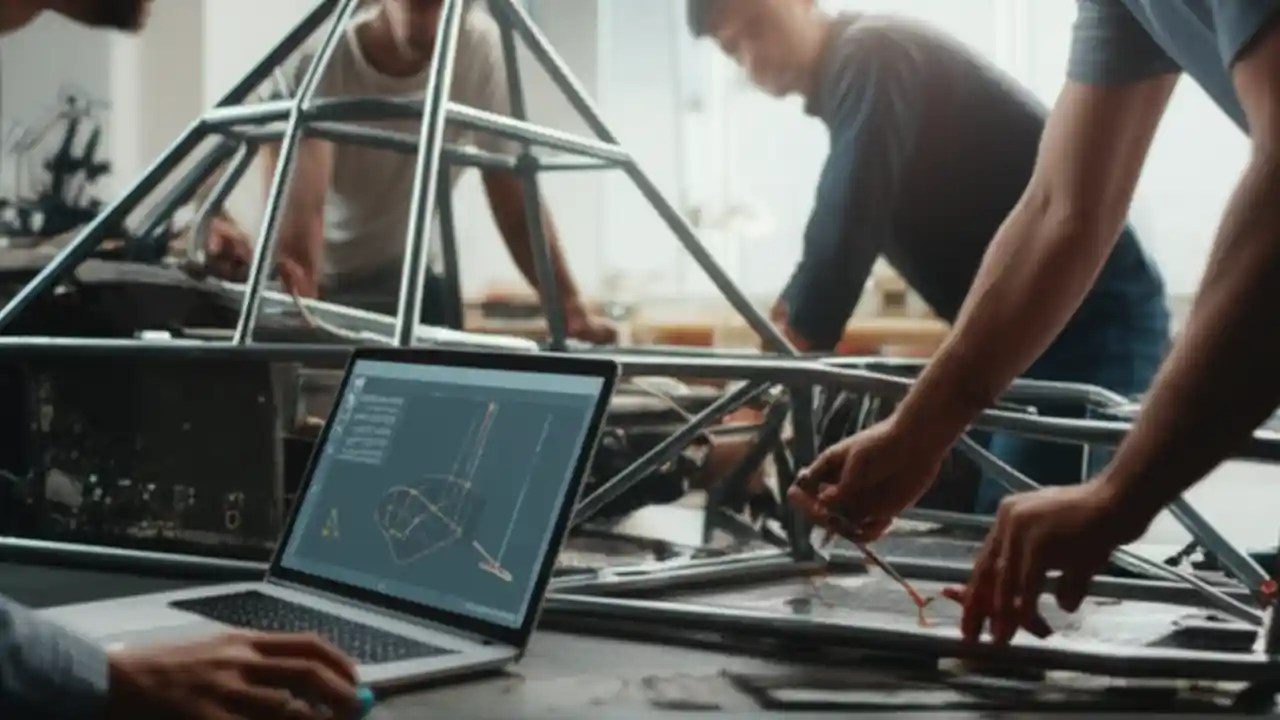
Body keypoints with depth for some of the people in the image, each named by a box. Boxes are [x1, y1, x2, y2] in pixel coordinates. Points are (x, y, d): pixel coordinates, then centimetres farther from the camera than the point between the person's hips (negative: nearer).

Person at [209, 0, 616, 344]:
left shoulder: (479, 47, -19)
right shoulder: (318, 64, -25)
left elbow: (515, 197, -16)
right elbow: (303, 203, -39)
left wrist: (571, 311, -23)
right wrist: (300, 306, -58)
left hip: (407, 286, 1)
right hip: (315, 288, -1)